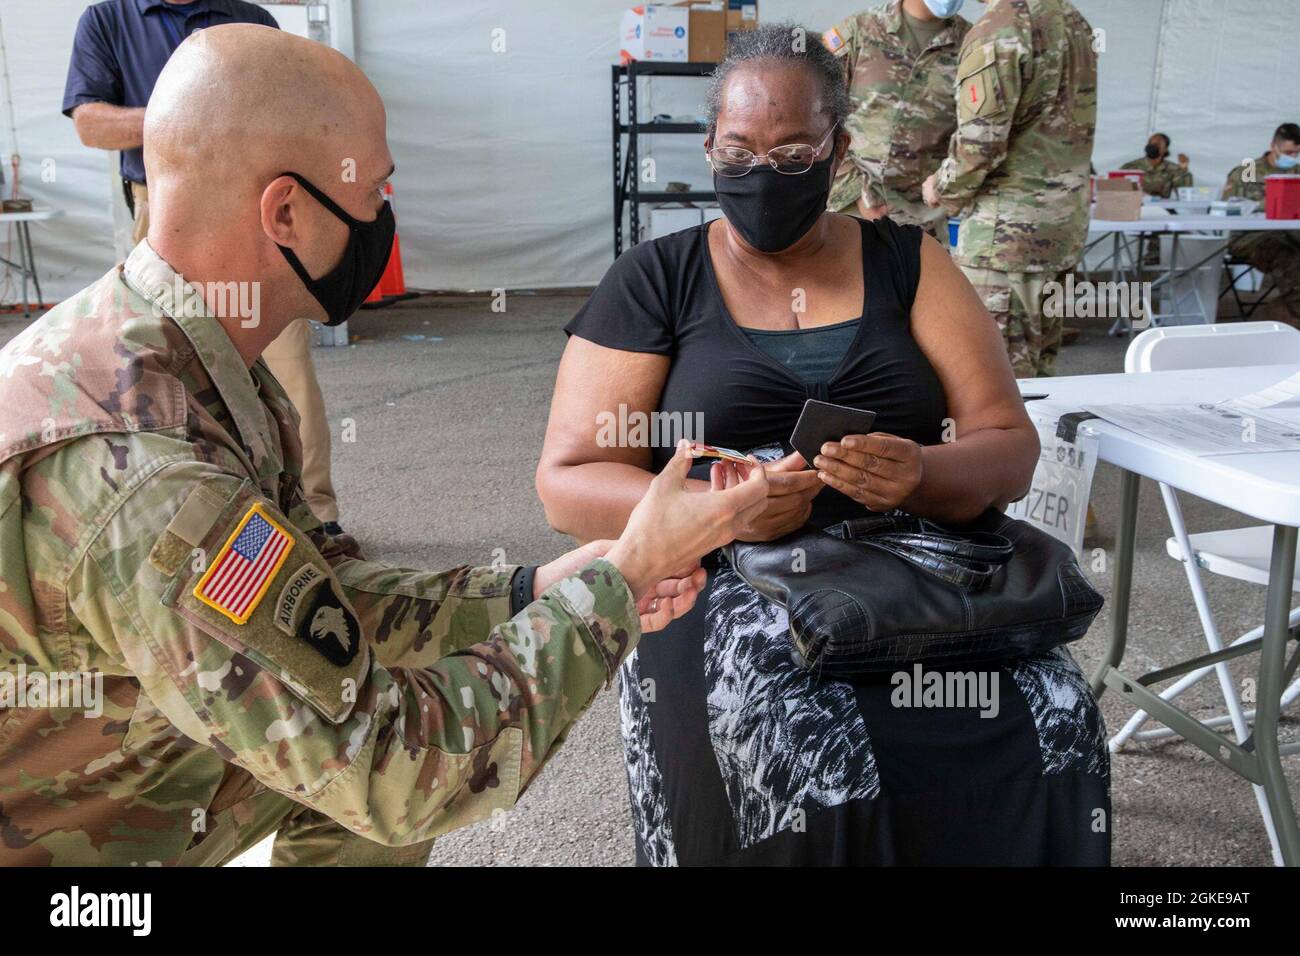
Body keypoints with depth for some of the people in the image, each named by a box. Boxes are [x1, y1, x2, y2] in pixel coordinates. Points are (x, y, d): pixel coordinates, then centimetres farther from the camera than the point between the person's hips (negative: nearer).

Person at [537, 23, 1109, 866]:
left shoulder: (909, 263, 10)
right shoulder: (654, 282, 5)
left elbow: (1011, 449, 3)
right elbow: (568, 482, -1)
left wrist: (920, 475, -21)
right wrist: (715, 510, -20)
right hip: (724, 581, -2)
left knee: (1056, 727, -23)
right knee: (809, 764, -30)